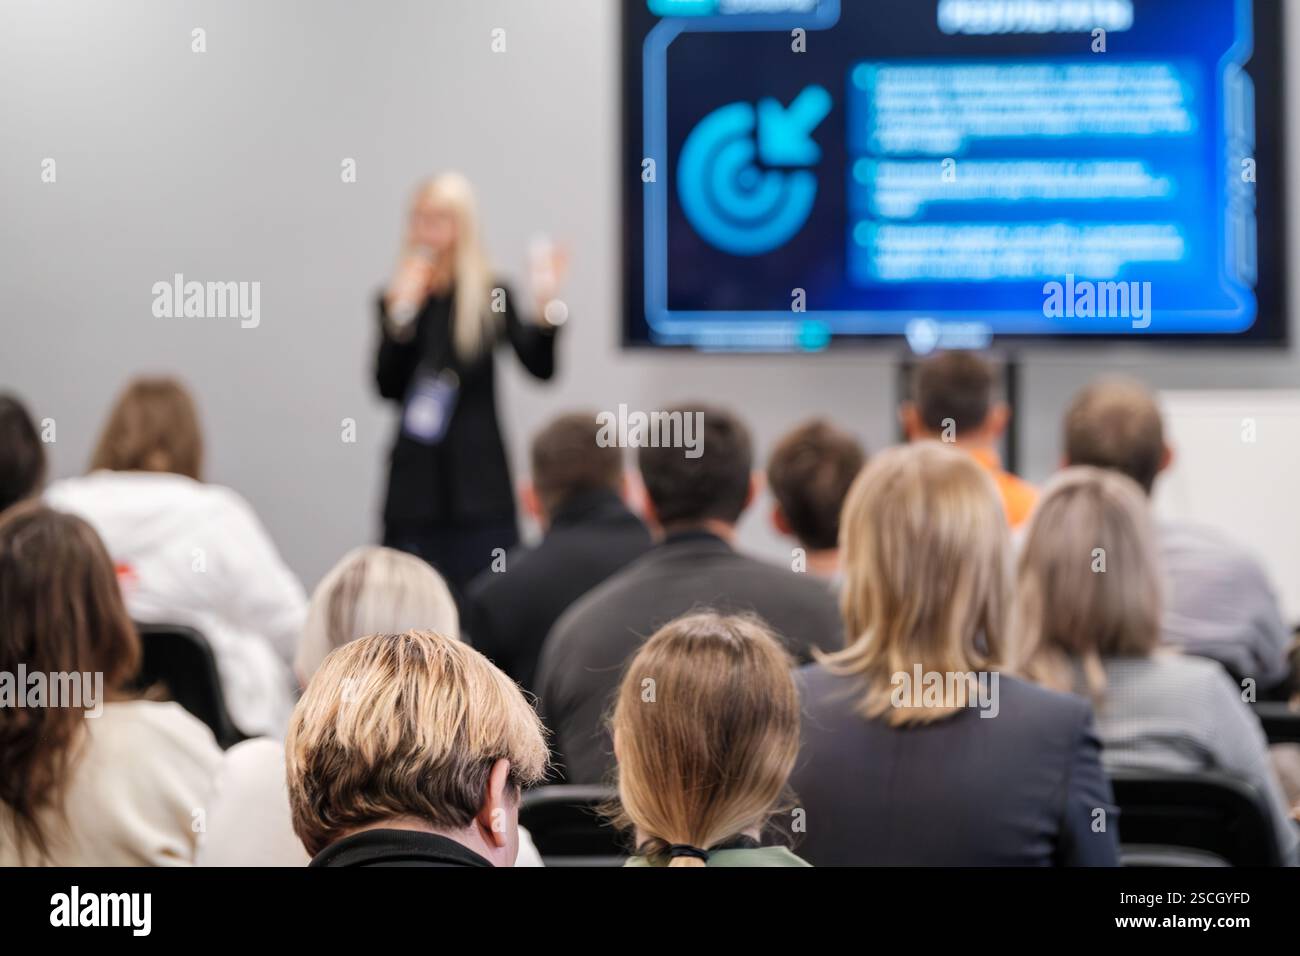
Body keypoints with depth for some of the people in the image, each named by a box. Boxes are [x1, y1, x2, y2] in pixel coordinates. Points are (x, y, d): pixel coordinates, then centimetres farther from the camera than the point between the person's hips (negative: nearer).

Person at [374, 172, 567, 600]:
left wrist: (546, 308, -22)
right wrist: (400, 315, -13)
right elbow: (387, 386, -3)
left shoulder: (491, 296, 2)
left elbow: (540, 367, -8)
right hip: (417, 482, 1)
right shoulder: (396, 298, 7)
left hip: (479, 479, -1)